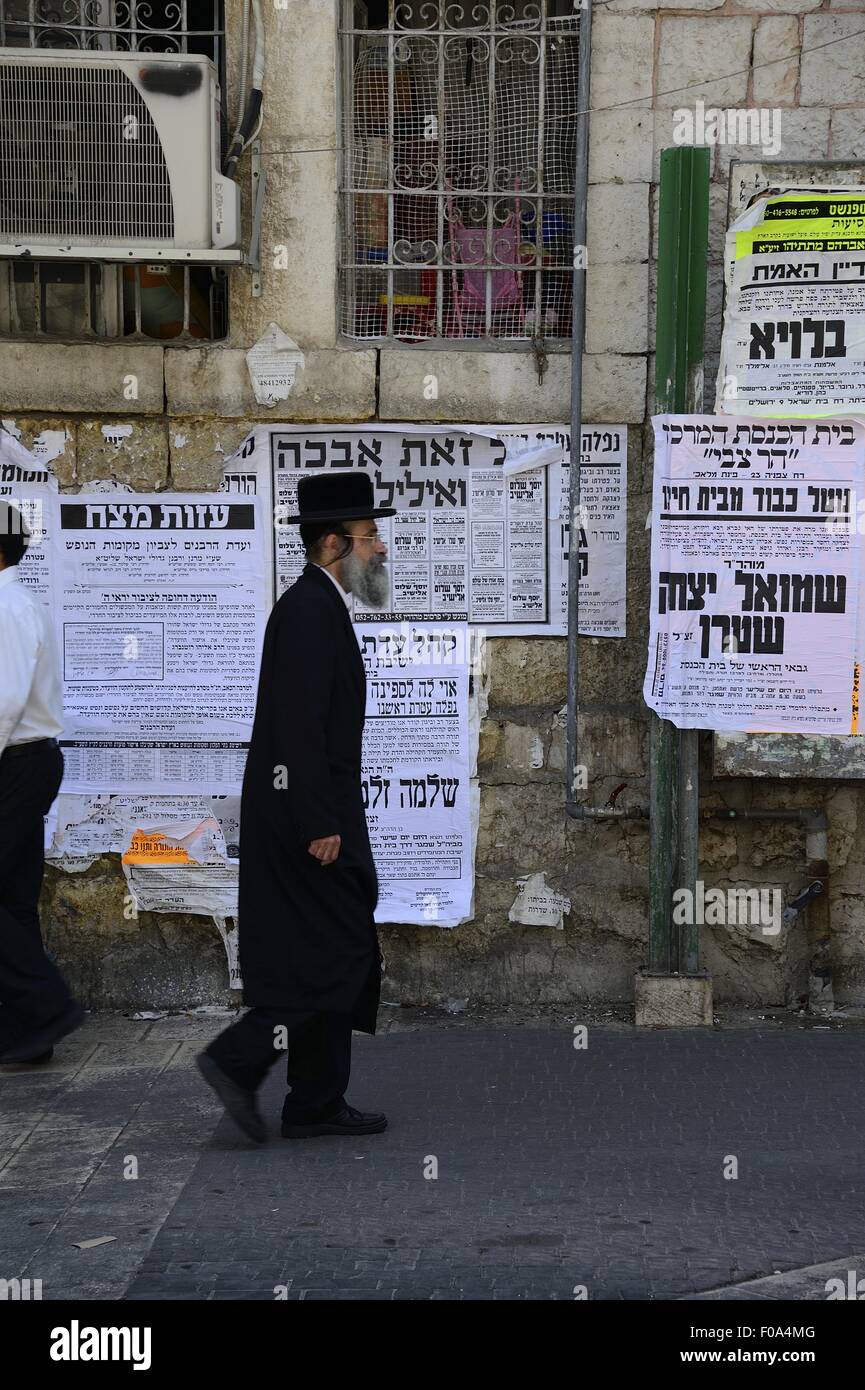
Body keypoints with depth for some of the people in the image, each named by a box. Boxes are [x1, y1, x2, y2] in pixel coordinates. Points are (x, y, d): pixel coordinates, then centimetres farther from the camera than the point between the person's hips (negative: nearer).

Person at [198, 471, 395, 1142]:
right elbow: (299, 727, -22)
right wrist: (319, 826, -23)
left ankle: (317, 1104, 17)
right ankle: (238, 1059, 0)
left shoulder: (318, 605, 16)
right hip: (310, 815, -10)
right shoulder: (311, 609, -16)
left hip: (312, 813, 10)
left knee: (330, 956, 12)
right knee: (340, 952, -6)